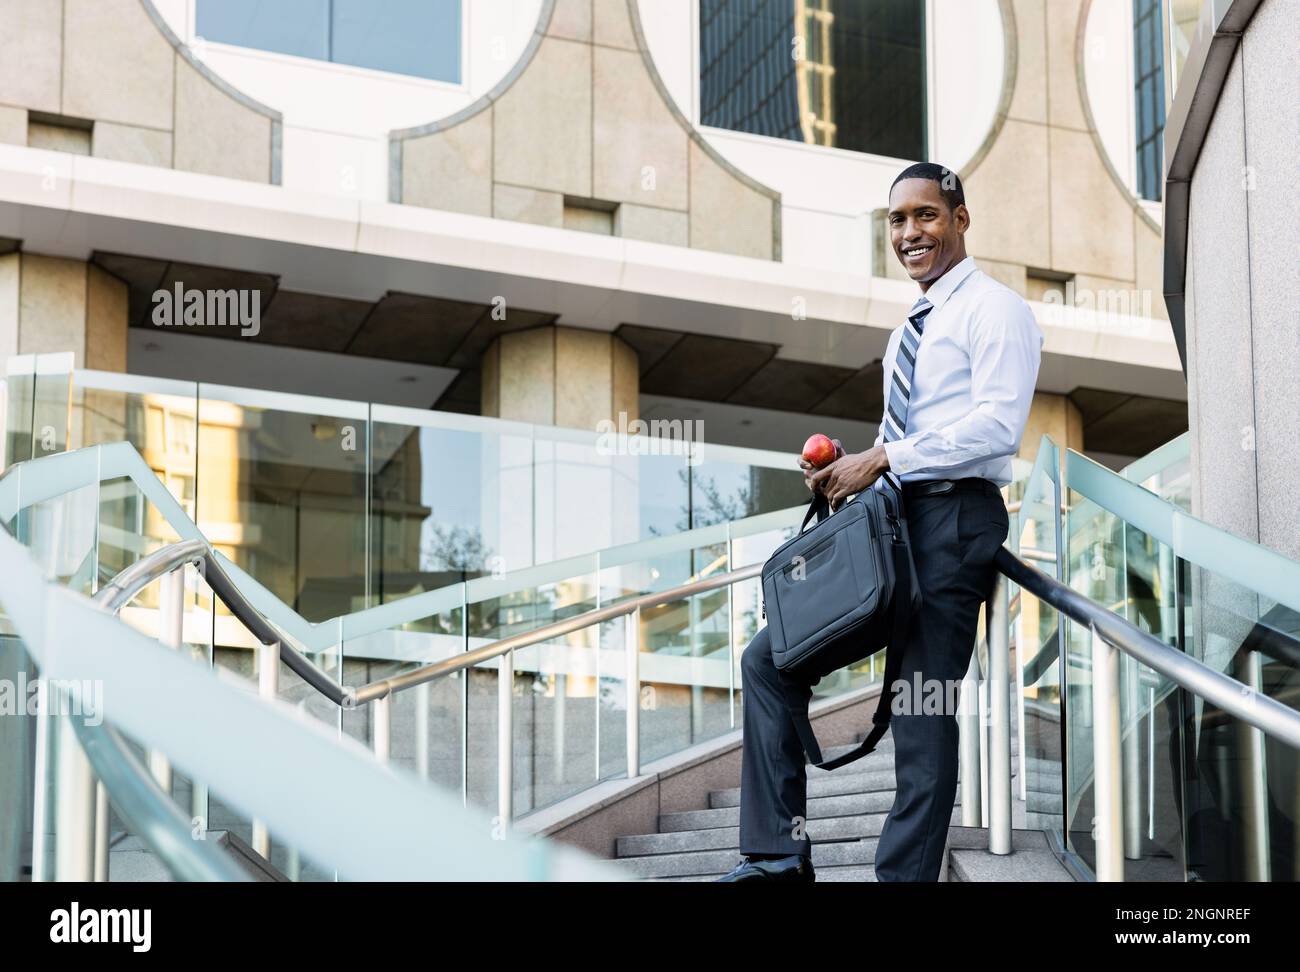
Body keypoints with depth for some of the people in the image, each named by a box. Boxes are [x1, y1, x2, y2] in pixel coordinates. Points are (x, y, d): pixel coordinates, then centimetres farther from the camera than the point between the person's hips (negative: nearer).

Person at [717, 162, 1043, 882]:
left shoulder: (993, 310, -4)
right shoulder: (908, 333, 24)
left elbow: (997, 425, -18)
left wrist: (882, 458, -17)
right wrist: (848, 468, 6)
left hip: (952, 518, -9)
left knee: (923, 713, -10)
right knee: (768, 661, 3)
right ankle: (778, 853, 4)